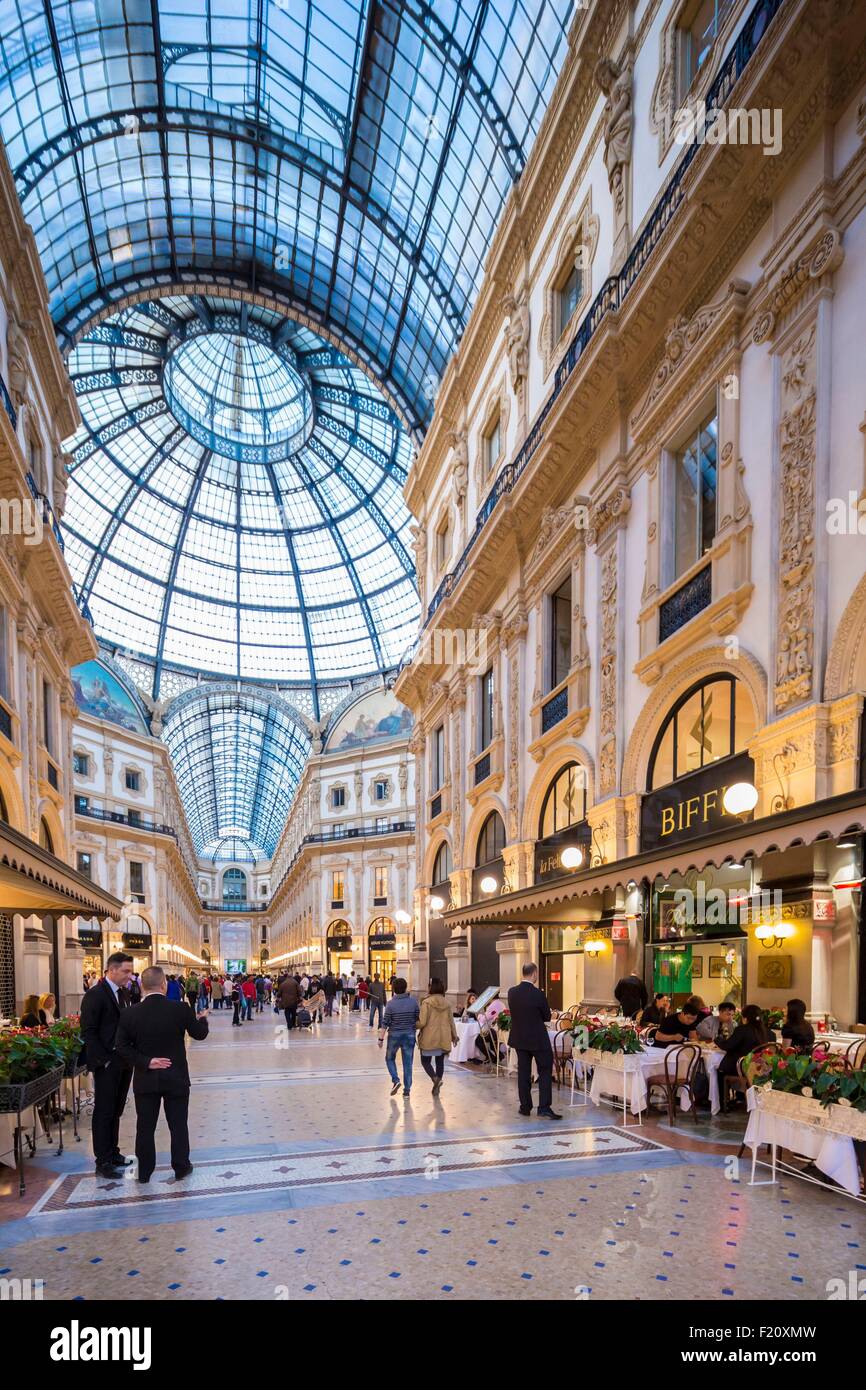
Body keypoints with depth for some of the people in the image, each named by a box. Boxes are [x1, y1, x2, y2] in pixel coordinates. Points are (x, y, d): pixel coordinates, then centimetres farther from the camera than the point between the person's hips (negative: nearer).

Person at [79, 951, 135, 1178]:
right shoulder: (95, 995, -13)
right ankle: (103, 1161, 11)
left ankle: (113, 1153, 26)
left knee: (116, 1111, 15)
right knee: (104, 1112, 2)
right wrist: (105, 1061, -16)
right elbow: (88, 1033, -14)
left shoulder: (124, 993, 11)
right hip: (106, 1065, -7)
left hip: (124, 1063, 7)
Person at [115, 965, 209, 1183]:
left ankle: (144, 1172, 23)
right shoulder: (180, 1009, -14)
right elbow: (200, 1034, 0)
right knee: (178, 1124, 13)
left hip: (145, 1079, 1)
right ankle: (181, 1167, 24)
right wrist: (202, 1019, 20)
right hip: (176, 1078, -1)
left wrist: (146, 1062, -10)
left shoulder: (130, 1014, -10)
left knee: (145, 1127, 14)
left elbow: (122, 1047, -10)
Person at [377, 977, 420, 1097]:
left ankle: (395, 1080, 1)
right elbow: (419, 1019, 0)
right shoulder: (413, 1001, -6)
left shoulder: (391, 1004, -12)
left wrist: (381, 1038, -3)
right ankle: (407, 1089, 11)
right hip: (409, 1035, 2)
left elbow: (385, 1023, -10)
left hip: (394, 1035, -2)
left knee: (390, 1058, 19)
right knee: (408, 1062, 9)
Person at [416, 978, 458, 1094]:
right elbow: (451, 1021, 11)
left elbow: (422, 1022, -16)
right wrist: (454, 1036, 23)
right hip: (444, 1038, 5)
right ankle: (437, 1087, 16)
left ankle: (435, 1078, -15)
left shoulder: (427, 1002, -14)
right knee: (440, 1061, 14)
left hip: (429, 1038, -5)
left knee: (425, 1060, 8)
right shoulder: (446, 1003, 3)